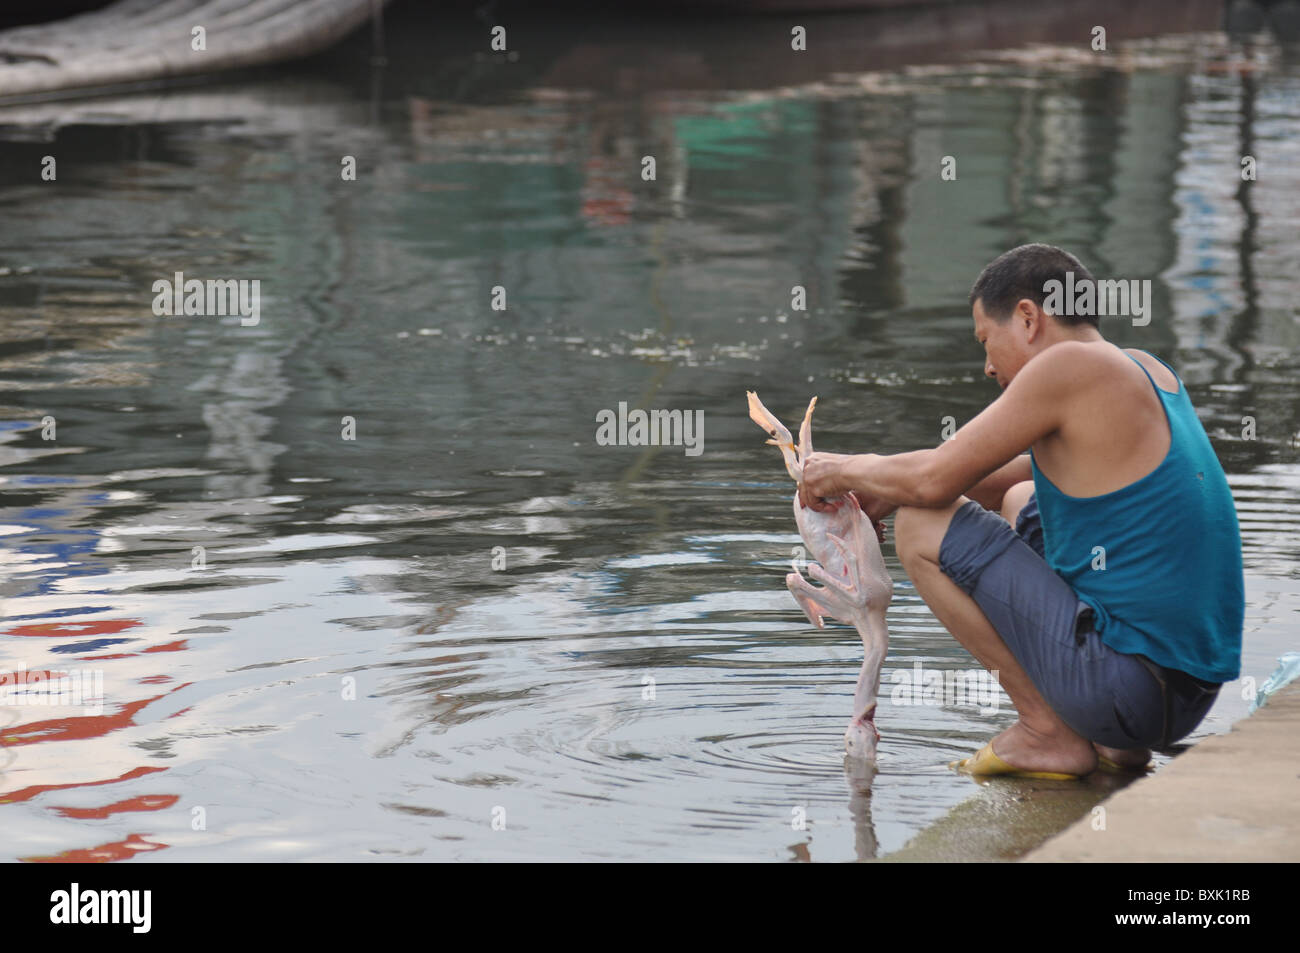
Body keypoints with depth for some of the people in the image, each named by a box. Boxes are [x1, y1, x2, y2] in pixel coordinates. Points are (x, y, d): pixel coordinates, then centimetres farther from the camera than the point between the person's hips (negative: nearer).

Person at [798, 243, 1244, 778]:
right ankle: (1117, 744, 17)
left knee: (921, 525, -1)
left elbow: (936, 479, -10)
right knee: (1021, 503, 31)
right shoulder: (1150, 373, 14)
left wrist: (845, 472, 10)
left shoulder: (1071, 365, -12)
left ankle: (1050, 734, -1)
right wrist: (886, 490, 23)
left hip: (1127, 684, -9)